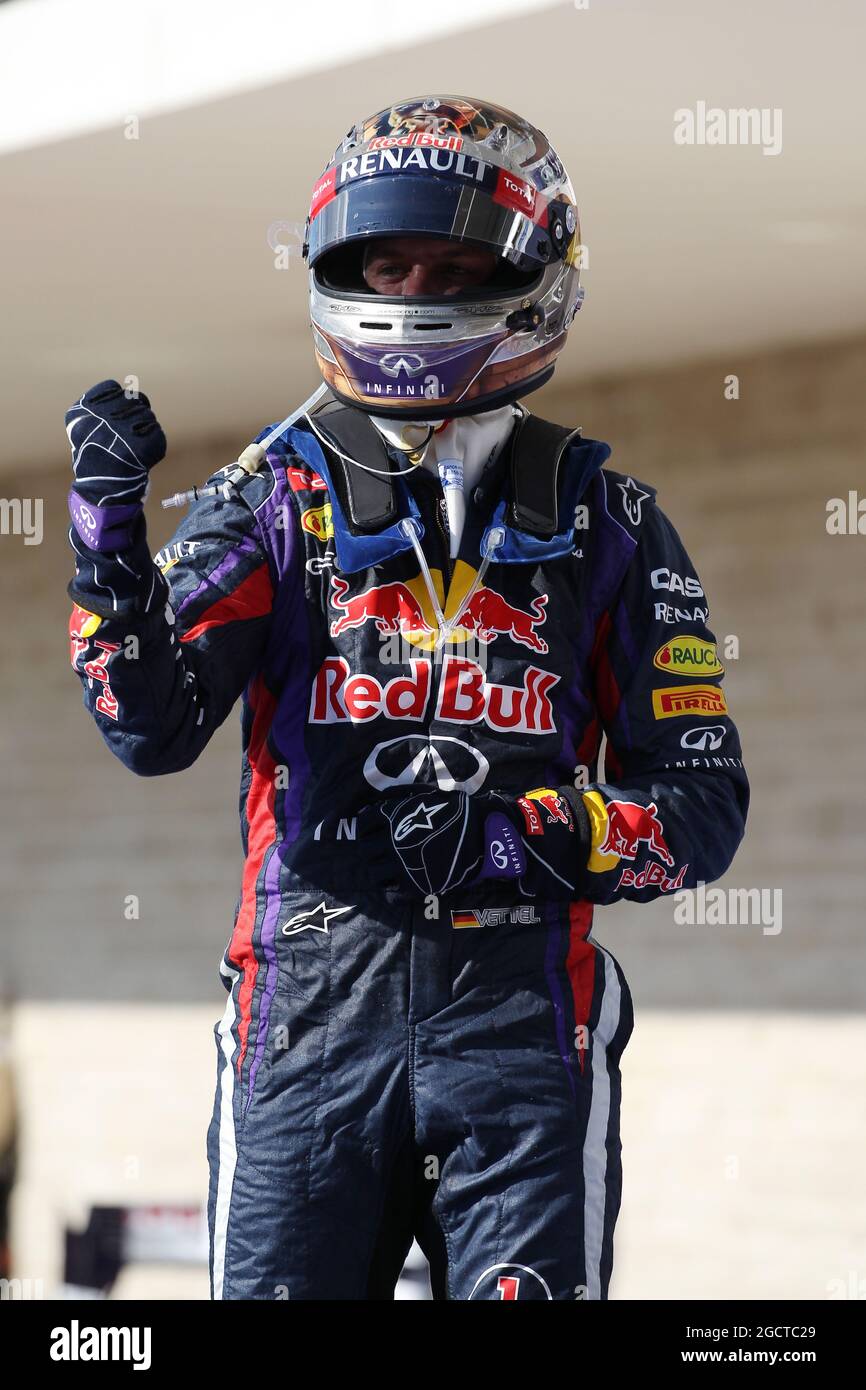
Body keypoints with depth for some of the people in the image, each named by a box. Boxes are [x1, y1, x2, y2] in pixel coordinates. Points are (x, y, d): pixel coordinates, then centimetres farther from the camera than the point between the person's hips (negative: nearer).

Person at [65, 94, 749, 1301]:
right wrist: (108, 527, -16)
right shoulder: (276, 489, 9)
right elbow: (152, 725, -3)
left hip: (523, 1017, 0)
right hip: (312, 1008, 0)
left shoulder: (601, 516, 10)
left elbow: (702, 808, 7)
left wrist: (520, 840, -10)